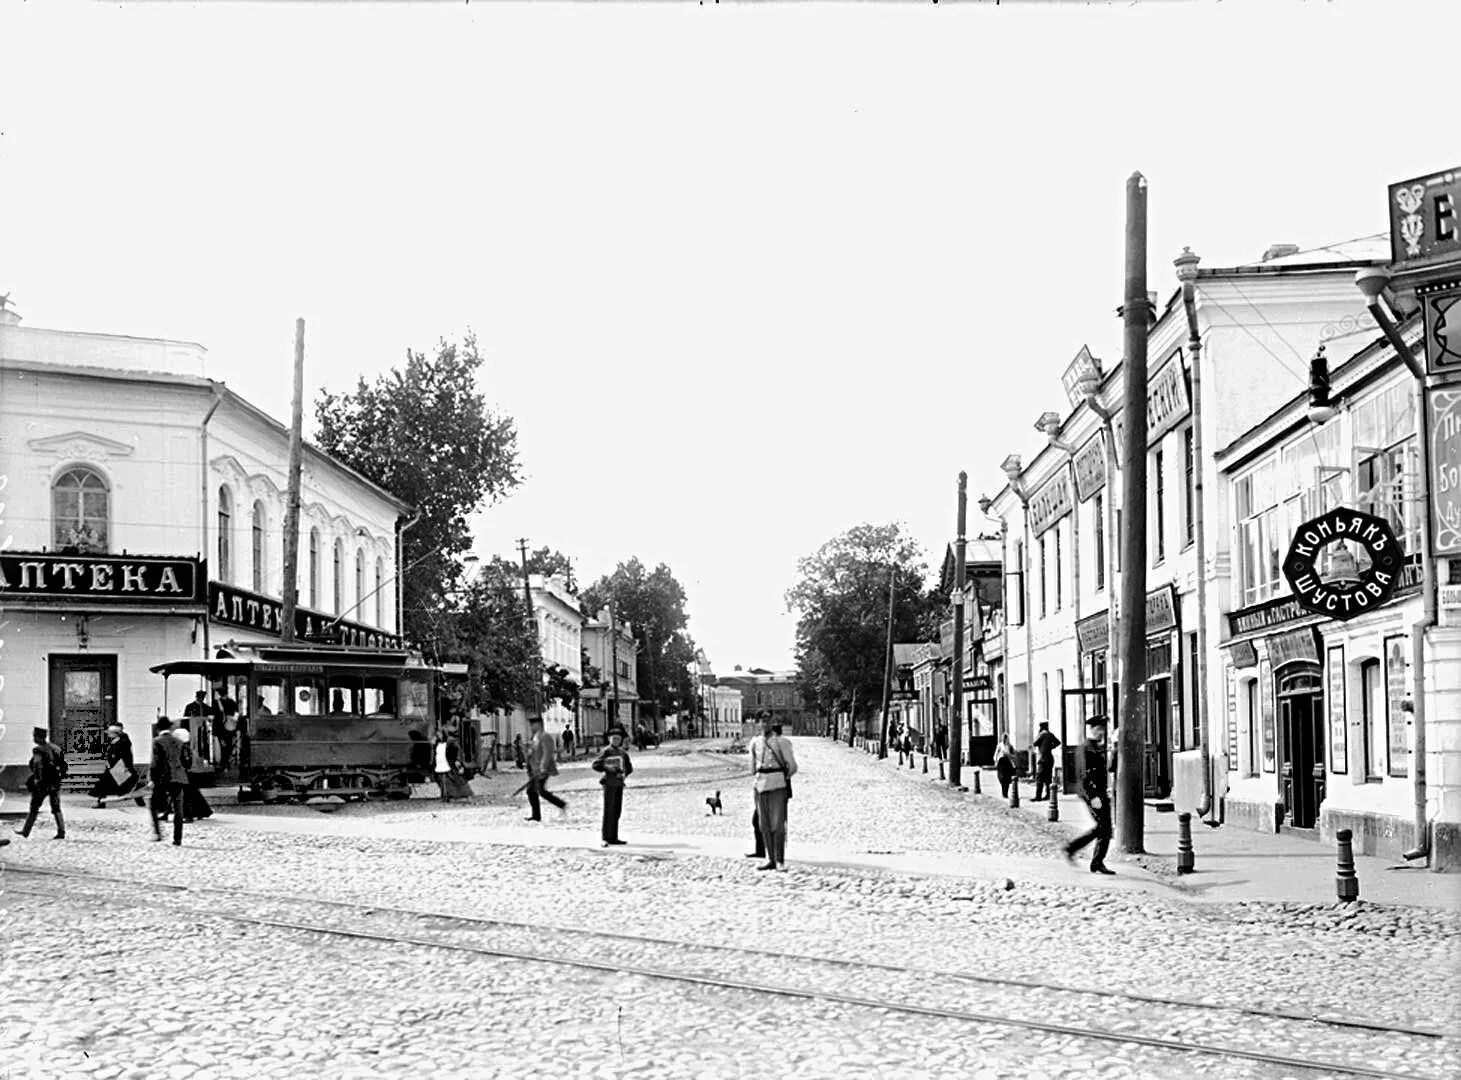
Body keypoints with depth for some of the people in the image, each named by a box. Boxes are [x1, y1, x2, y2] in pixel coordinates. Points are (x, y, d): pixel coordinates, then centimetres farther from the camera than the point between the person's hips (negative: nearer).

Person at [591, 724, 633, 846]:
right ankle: (605, 838, -10)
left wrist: (625, 774, 3)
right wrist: (607, 769, -19)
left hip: (619, 784, 7)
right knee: (609, 811, -10)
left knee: (617, 811, 9)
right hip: (609, 783, -7)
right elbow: (595, 765, -9)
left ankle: (613, 837, 14)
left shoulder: (623, 753, 13)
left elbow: (629, 767, 22)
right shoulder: (606, 752, -5)